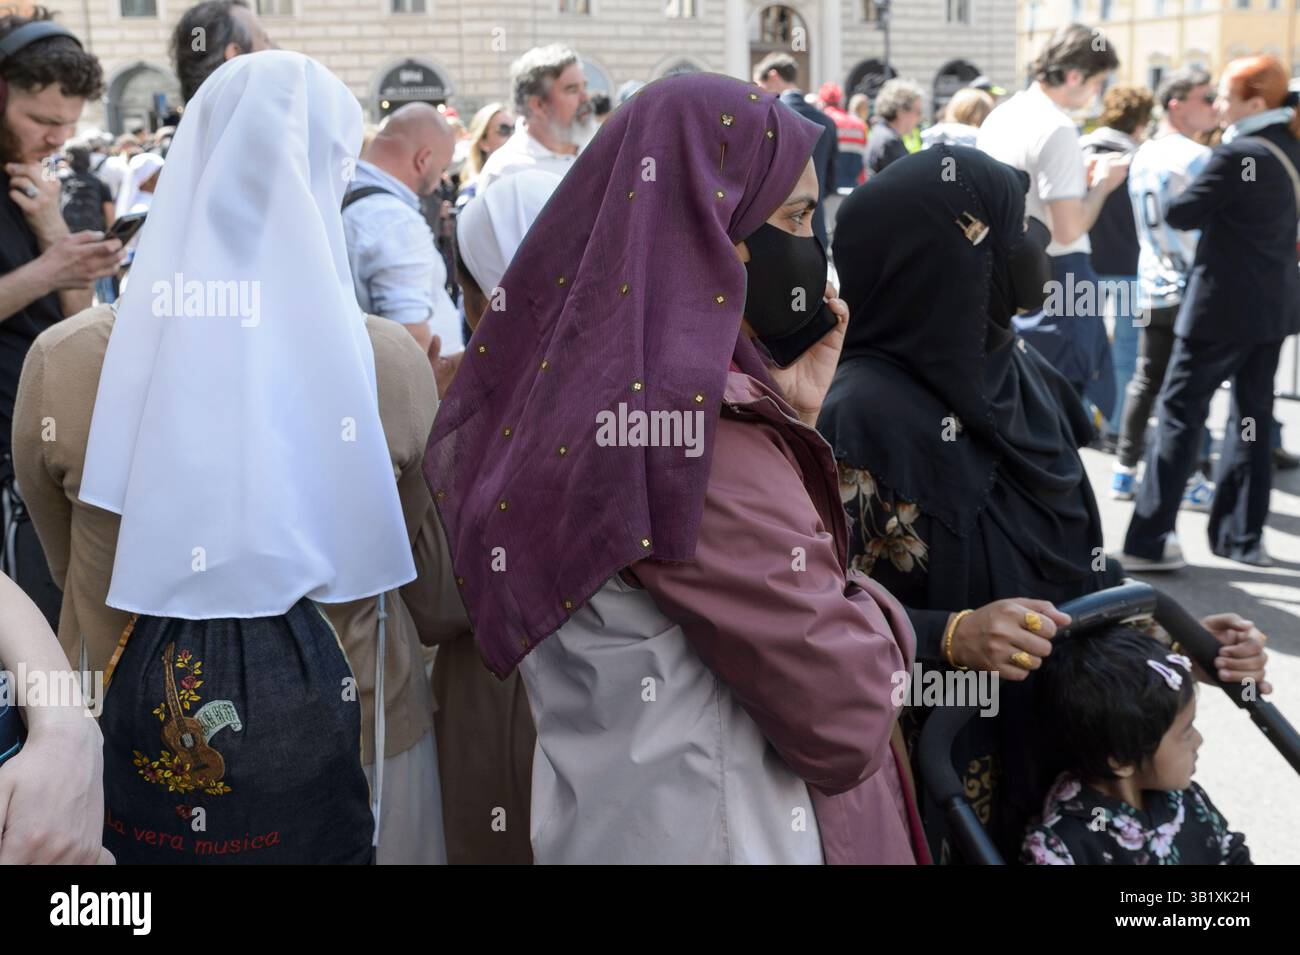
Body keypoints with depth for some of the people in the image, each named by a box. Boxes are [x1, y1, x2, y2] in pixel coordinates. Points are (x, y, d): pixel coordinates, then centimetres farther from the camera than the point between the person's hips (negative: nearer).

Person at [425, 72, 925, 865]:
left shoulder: (584, 381, 2)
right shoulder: (693, 416, -26)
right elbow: (845, 717, -24)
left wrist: (791, 413, 3)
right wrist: (876, 615, -5)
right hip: (713, 833, -8)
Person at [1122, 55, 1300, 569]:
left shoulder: (1237, 154, -18)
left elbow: (1180, 214, -13)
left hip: (1223, 305, -8)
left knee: (1179, 415, -2)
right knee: (1253, 416, 13)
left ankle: (1148, 541, -2)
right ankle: (1241, 535, 19)